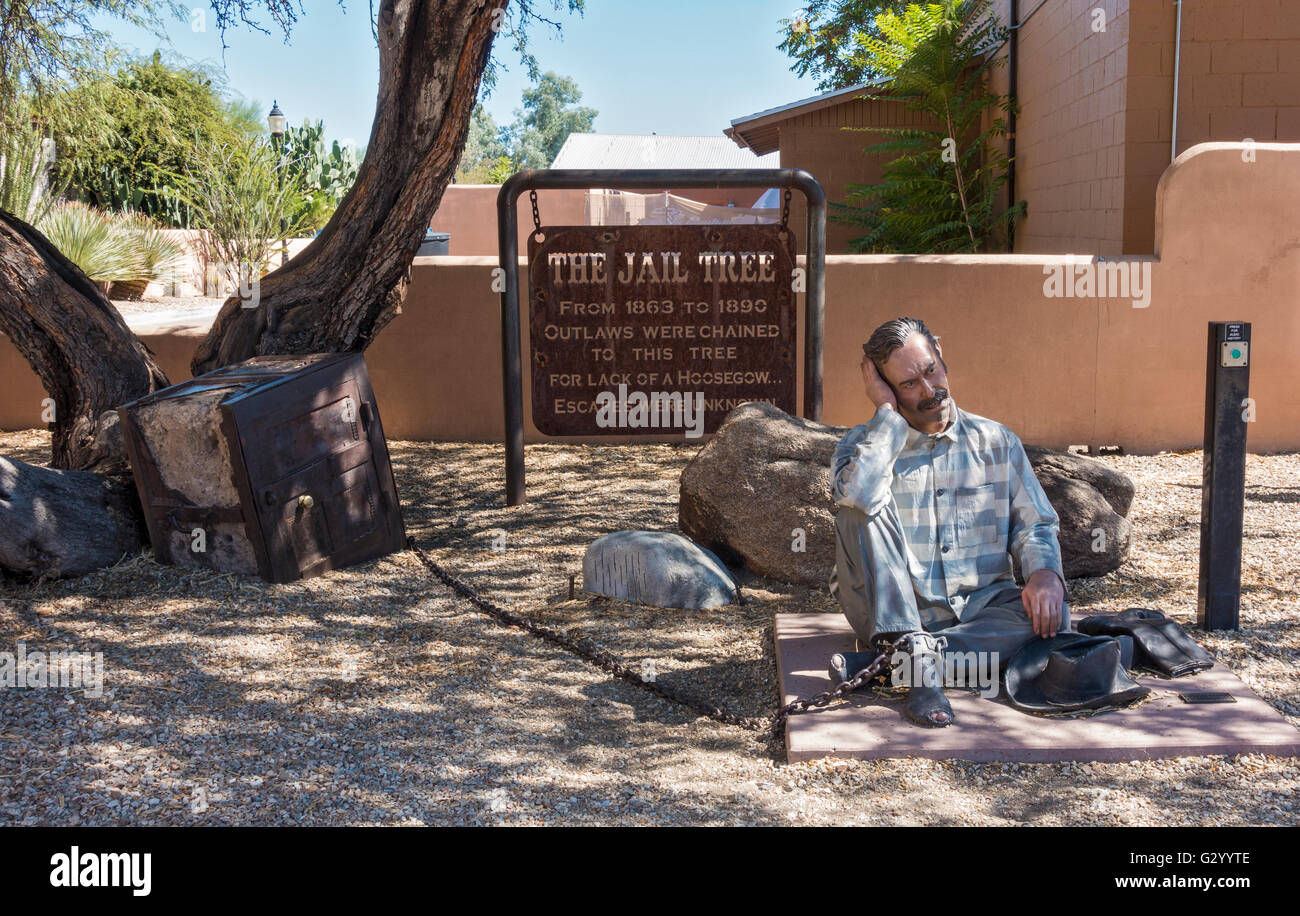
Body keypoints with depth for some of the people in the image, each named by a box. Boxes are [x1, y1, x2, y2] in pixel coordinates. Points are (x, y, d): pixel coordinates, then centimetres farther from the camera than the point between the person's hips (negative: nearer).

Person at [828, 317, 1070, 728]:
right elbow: (857, 494, -22)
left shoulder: (997, 442, 9)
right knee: (861, 507, -25)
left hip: (978, 609, 2)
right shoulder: (865, 443, 2)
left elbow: (1036, 524, 7)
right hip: (896, 611, -2)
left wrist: (1044, 571, -15)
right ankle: (915, 654, -35)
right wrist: (887, 412, -12)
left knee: (1050, 614, -29)